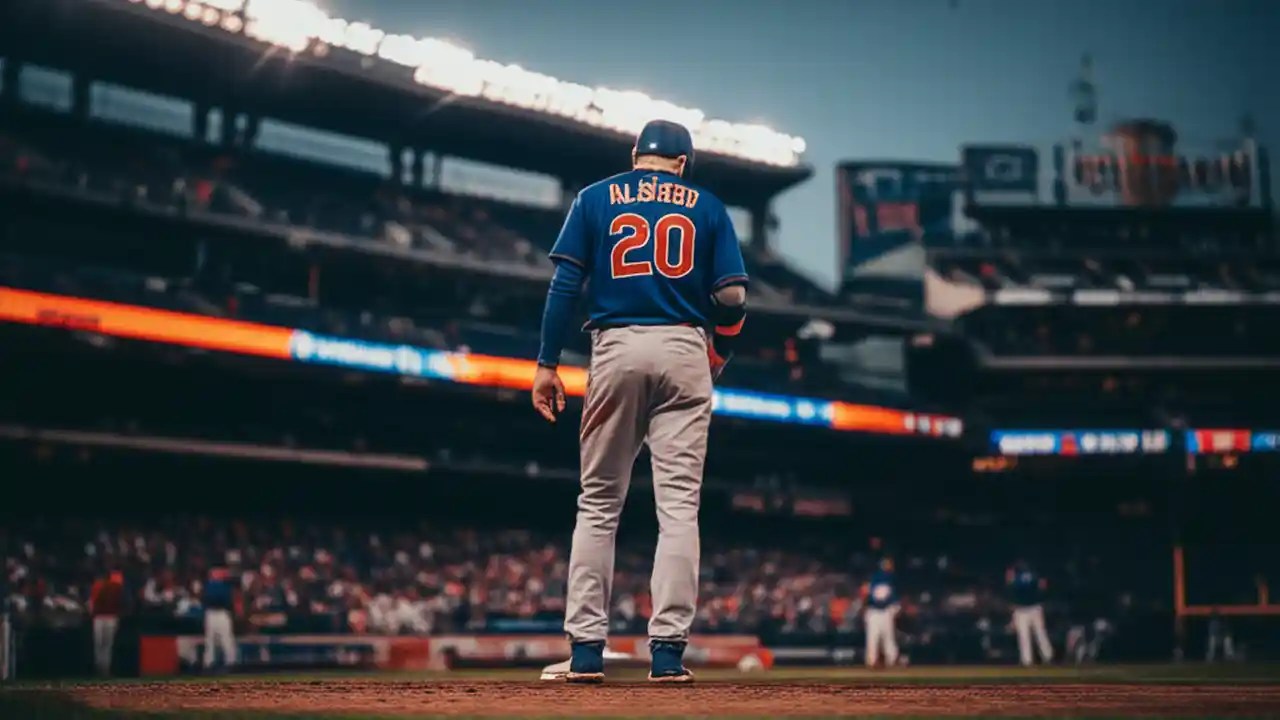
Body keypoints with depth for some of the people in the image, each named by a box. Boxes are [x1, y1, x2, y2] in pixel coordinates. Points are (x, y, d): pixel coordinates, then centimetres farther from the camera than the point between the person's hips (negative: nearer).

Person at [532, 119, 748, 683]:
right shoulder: (707, 207, 11)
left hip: (616, 347, 0)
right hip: (684, 351, 0)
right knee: (678, 505, -1)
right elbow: (733, 297, 3)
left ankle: (586, 648, 3)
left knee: (597, 504, 7)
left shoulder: (595, 199, 11)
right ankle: (667, 649, -6)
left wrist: (547, 364, 2)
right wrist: (717, 361, 17)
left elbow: (565, 285, 1)